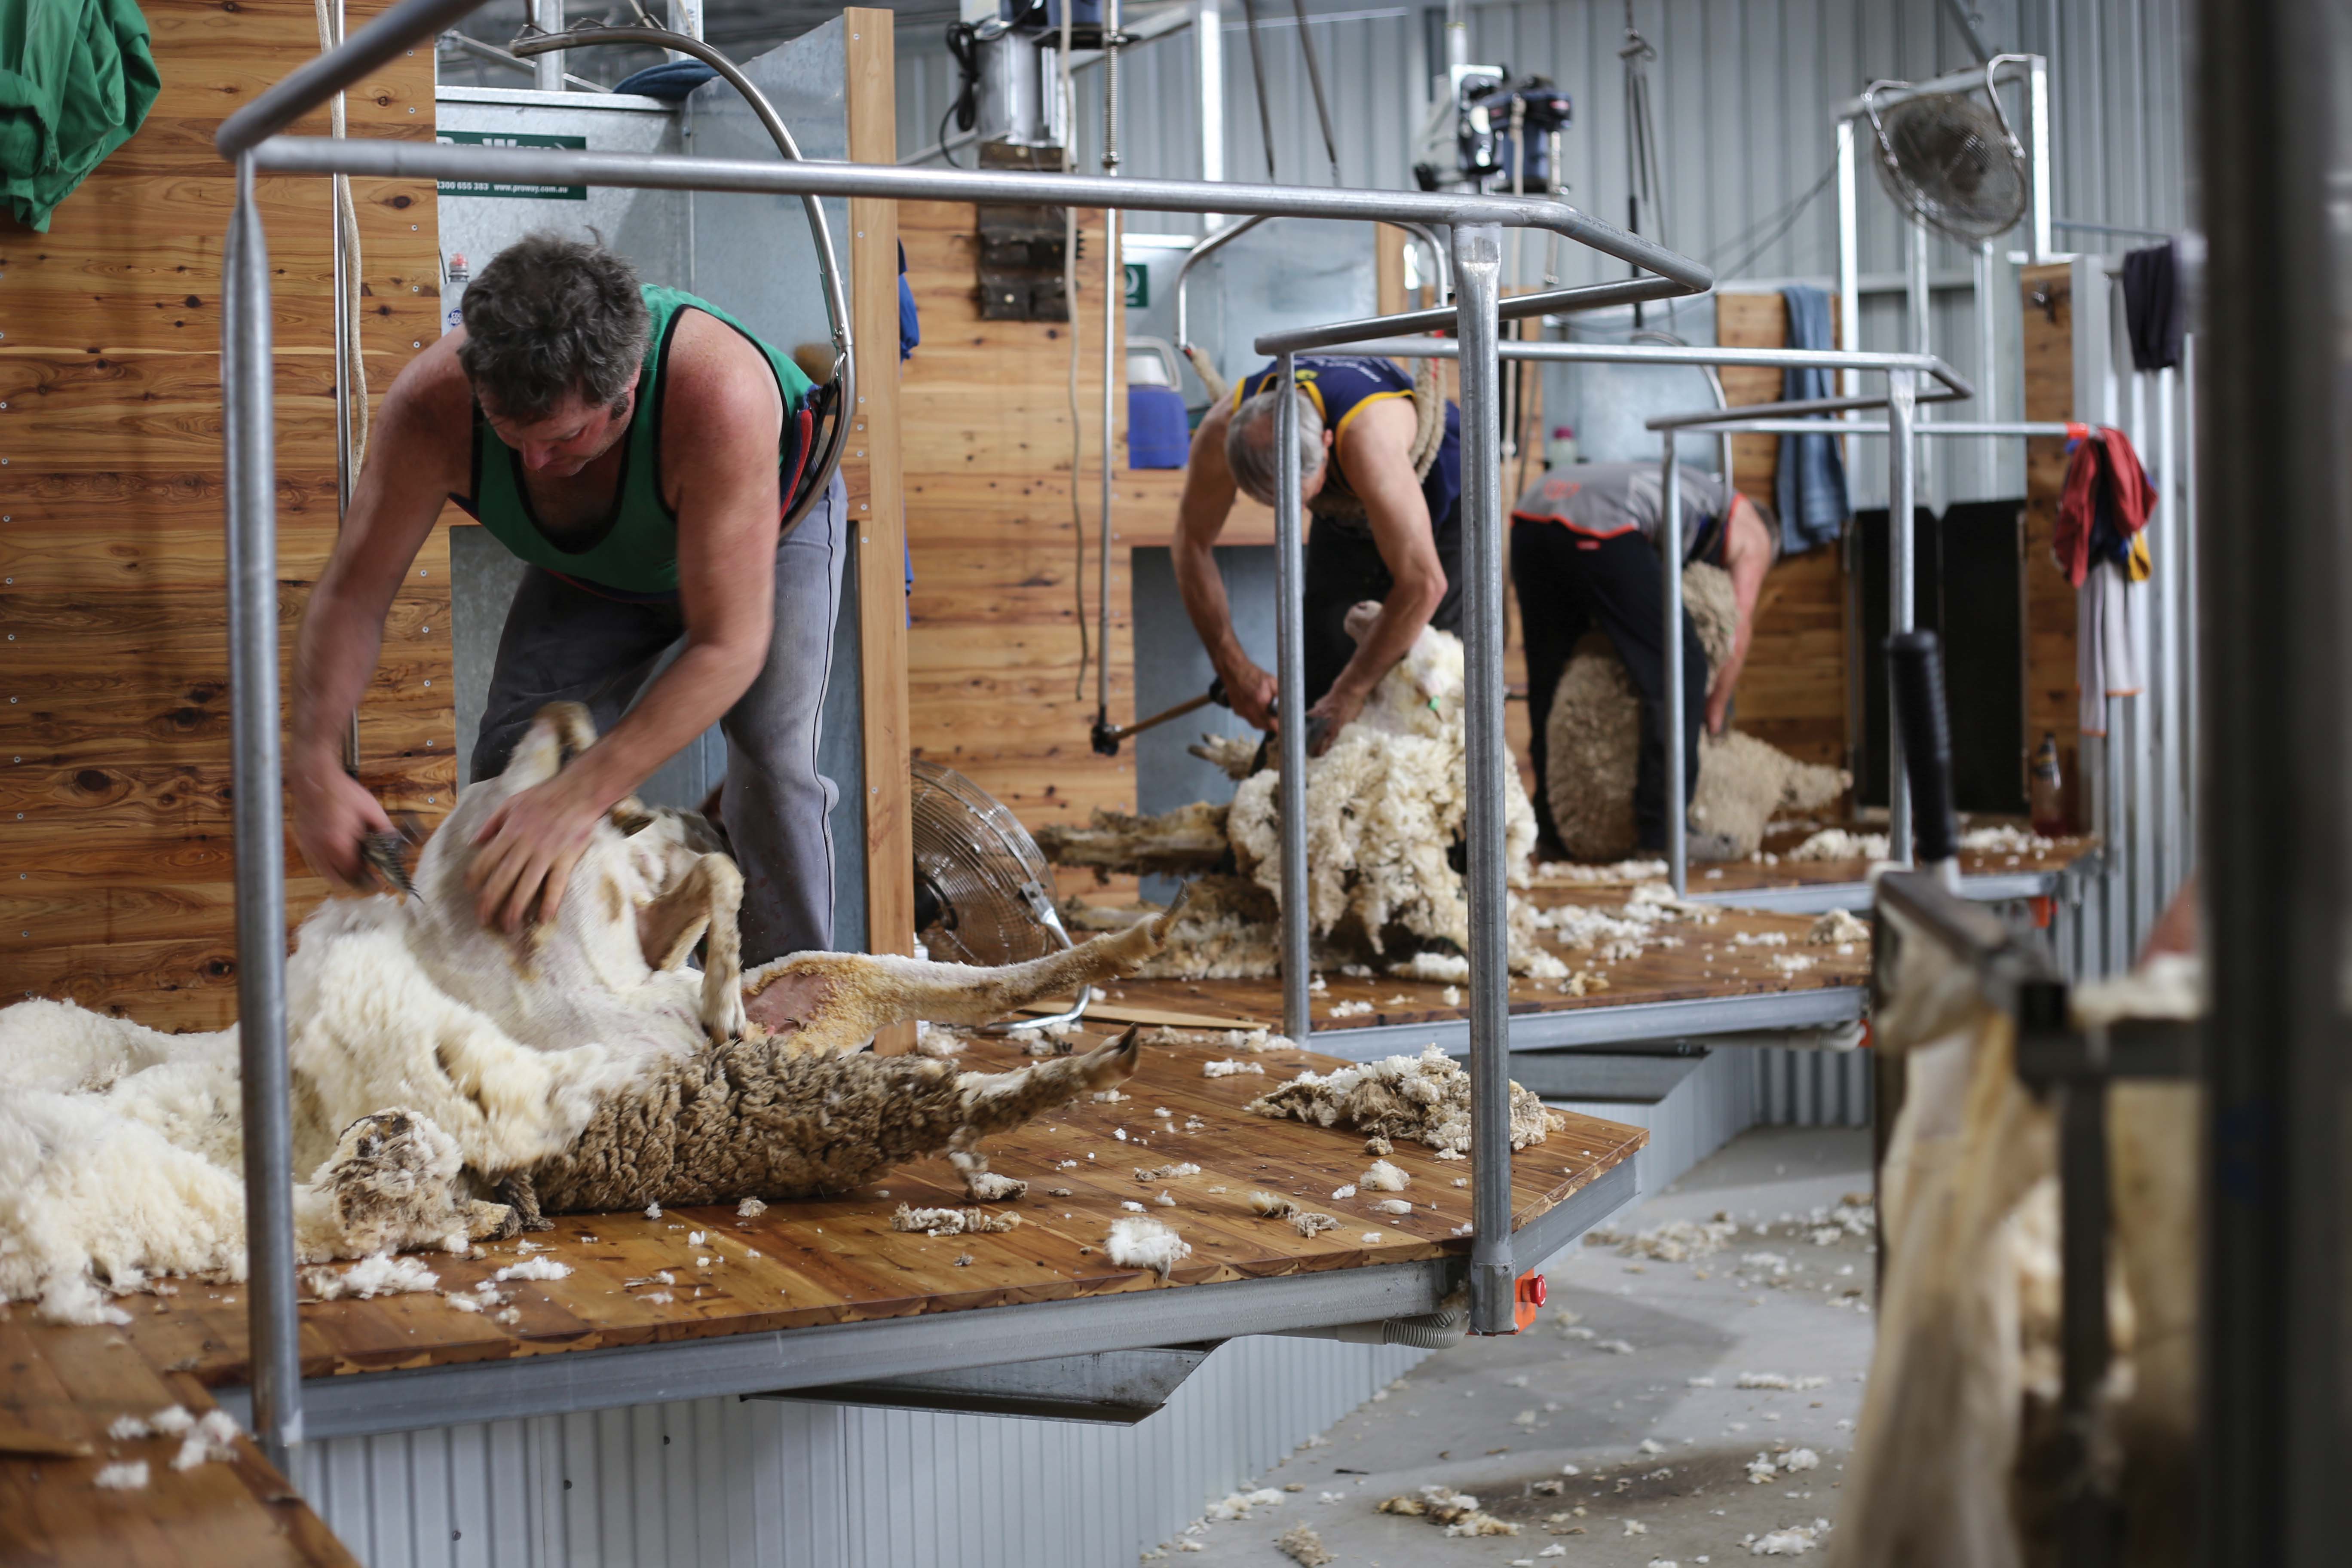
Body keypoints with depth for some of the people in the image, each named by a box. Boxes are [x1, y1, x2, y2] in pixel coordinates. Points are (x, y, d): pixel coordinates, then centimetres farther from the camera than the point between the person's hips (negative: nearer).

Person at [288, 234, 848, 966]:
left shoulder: (718, 395, -47)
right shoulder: (434, 403, -36)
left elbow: (729, 647, -42)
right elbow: (352, 594, -23)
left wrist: (580, 800, -49)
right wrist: (314, 763, -38)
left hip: (768, 522, -3)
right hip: (594, 566, 4)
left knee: (772, 761, -20)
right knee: (514, 757, -8)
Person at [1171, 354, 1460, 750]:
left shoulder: (1368, 437, -46)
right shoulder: (1222, 432, -31)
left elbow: (1423, 585, -45)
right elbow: (1192, 546, -15)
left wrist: (1351, 692, -36)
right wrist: (1233, 667, -19)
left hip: (1439, 508, -5)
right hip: (1346, 517, 5)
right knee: (1320, 676, -1)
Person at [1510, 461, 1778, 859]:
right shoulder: (1751, 531, 27)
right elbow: (1740, 627, 19)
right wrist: (1716, 712, 27)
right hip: (1599, 522, -8)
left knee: (1550, 678, 17)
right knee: (1677, 667, 2)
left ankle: (1552, 834, 21)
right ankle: (1662, 833, -2)